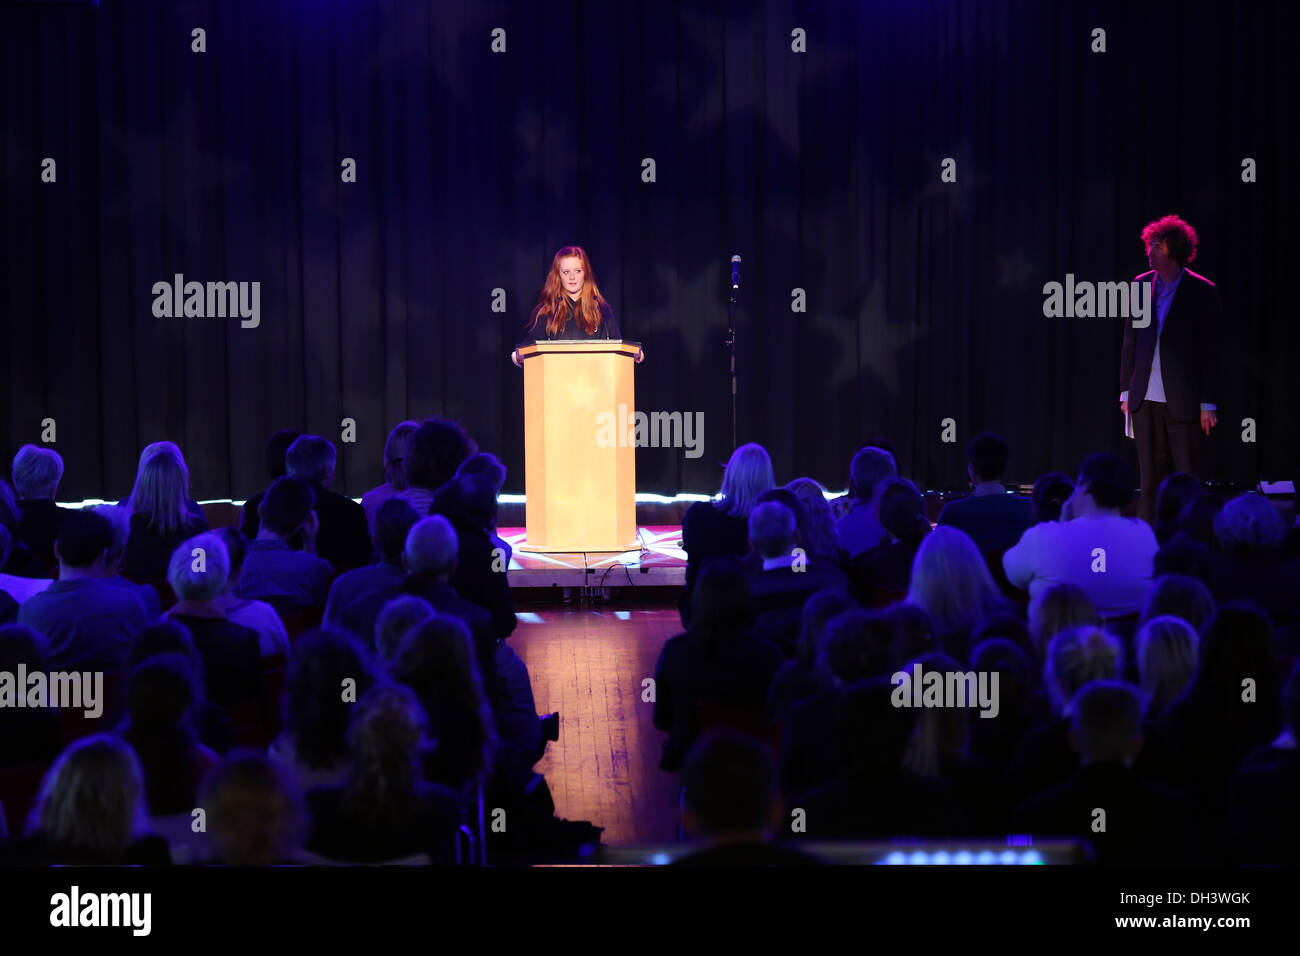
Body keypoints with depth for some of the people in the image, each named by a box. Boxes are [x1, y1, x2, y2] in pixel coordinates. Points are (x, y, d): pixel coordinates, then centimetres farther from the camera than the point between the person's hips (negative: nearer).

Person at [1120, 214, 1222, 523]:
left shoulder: (1202, 291, -4)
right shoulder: (1141, 284, 8)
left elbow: (1211, 350, -3)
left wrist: (1208, 404, -6)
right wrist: (1126, 391, 9)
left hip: (1183, 400, -4)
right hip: (1145, 399, 4)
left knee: (1188, 475, -1)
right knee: (1150, 474, 8)